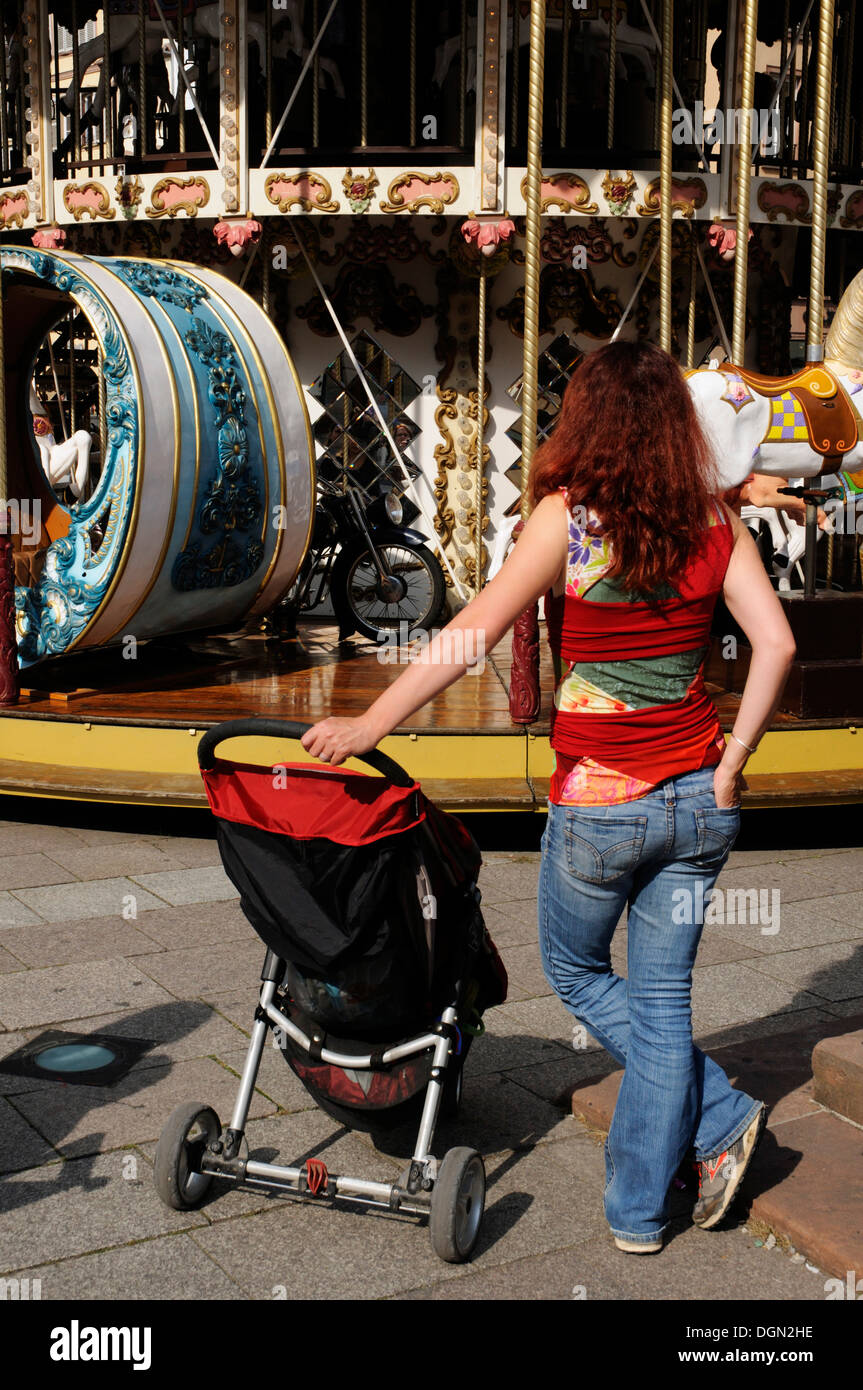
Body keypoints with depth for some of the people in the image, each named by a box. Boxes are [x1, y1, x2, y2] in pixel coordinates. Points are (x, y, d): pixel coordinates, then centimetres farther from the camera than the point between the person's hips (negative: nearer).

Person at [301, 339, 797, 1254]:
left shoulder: (570, 517, -11)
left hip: (599, 803, -4)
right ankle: (638, 1211, 21)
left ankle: (718, 1118, 14)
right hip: (698, 801, 4)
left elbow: (476, 631, -19)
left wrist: (369, 724, -16)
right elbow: (776, 642, -7)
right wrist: (731, 764, -1)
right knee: (661, 995, 14)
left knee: (576, 973, 21)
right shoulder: (713, 524, 1)